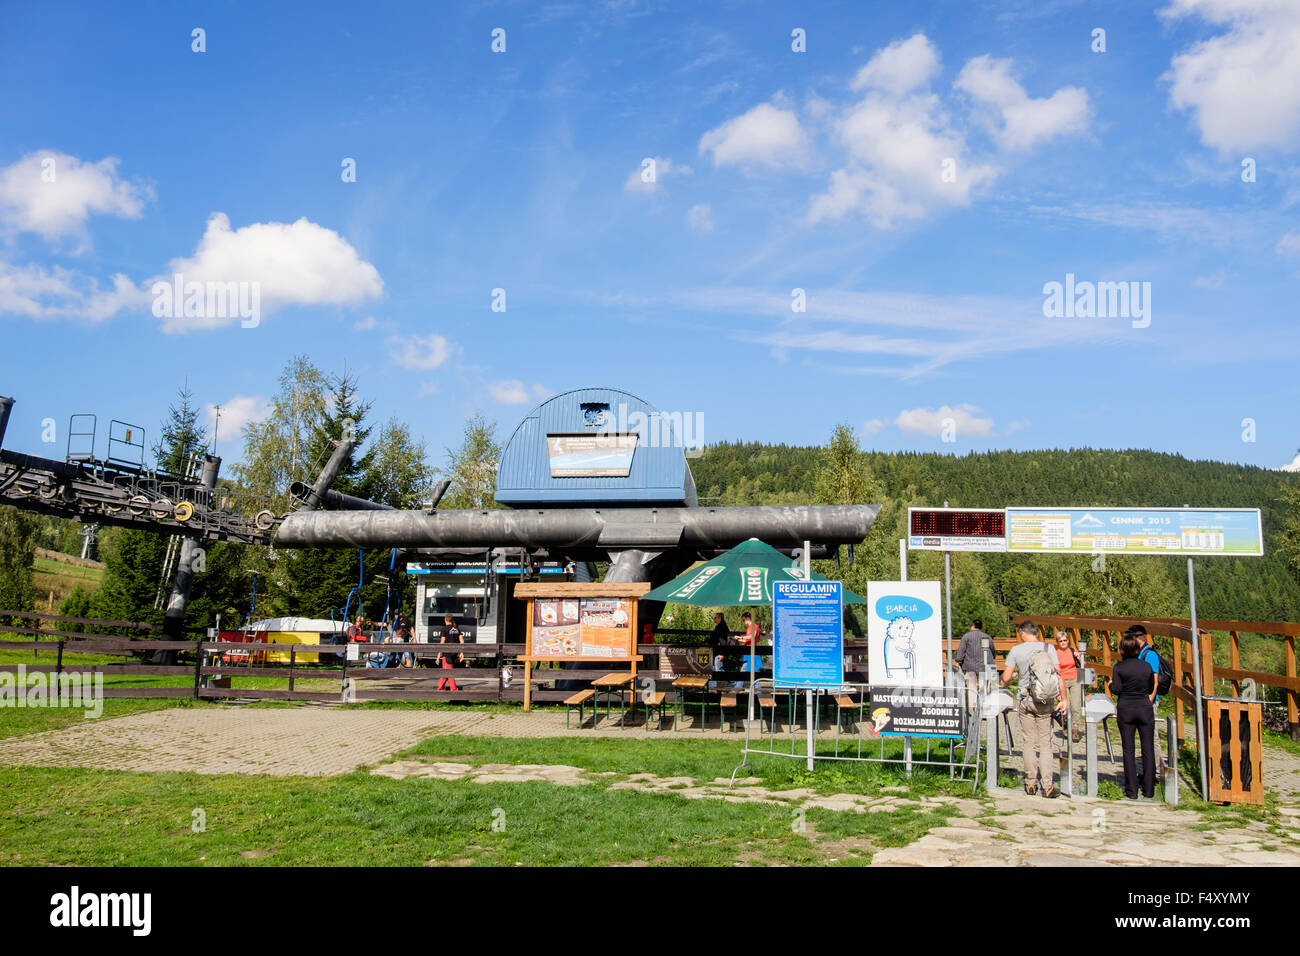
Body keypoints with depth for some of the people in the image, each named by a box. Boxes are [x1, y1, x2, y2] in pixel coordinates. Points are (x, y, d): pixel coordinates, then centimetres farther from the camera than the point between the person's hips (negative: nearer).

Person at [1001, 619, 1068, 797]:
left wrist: (1005, 684, 21)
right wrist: (1062, 698, 0)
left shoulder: (1016, 650, -3)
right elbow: (1058, 674, -6)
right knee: (1046, 743, 4)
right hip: (1044, 702, 0)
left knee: (1028, 742, 9)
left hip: (1025, 701, 0)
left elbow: (1006, 677, -2)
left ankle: (1031, 783, 13)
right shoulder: (1048, 648, -2)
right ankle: (1048, 786, 1)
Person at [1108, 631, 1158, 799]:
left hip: (1125, 709, -2)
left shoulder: (1119, 667, -6)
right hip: (1145, 708, 2)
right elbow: (1151, 688, 10)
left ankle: (1131, 790, 4)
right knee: (1147, 750, 7)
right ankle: (1148, 790, 10)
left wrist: (1110, 684, 10)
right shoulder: (1147, 666, 1)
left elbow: (1116, 690, -11)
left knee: (1128, 750, 4)